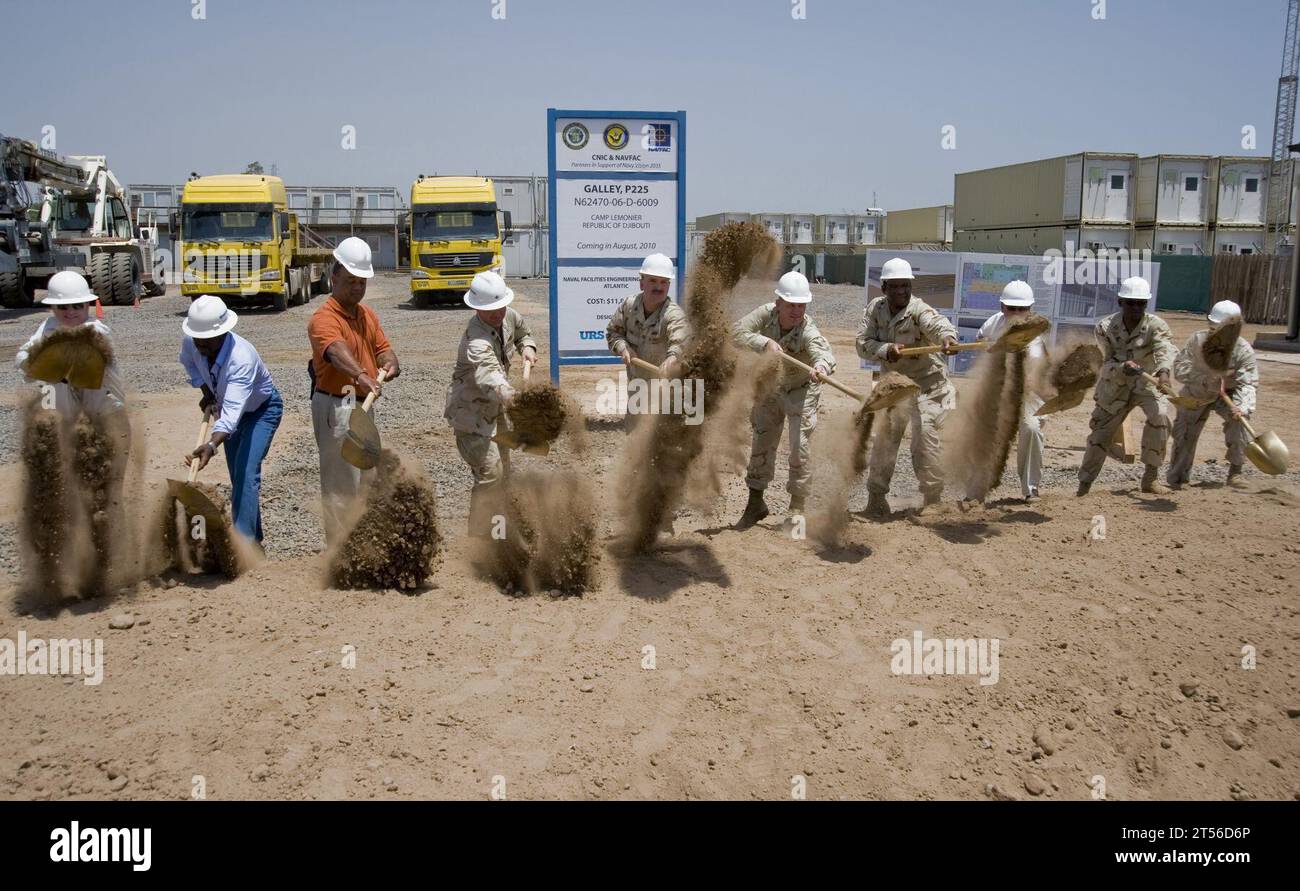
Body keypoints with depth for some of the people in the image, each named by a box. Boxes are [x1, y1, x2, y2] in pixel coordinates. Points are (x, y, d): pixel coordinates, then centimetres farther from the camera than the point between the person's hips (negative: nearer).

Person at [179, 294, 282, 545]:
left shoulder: (242, 358, -41)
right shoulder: (190, 343, -21)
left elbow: (232, 411, -49)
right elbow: (188, 362, 7)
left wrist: (211, 445, -62)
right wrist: (206, 394, -5)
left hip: (262, 409, -7)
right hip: (228, 405, 7)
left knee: (246, 474, -21)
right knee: (237, 476, 12)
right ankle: (254, 538, 26)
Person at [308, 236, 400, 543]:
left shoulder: (367, 313, 9)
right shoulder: (324, 318, -20)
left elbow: (383, 346, 5)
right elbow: (338, 351, -40)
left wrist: (390, 363, -19)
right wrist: (362, 376, -58)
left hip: (364, 405, 9)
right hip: (337, 408, -9)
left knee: (364, 476, 22)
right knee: (341, 483, -2)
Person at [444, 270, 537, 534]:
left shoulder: (509, 316, -8)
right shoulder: (477, 339, -34)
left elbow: (523, 332, 18)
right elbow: (489, 376, -54)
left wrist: (527, 348, -4)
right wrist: (513, 397, -72)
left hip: (494, 409, 9)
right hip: (470, 411, -9)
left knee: (503, 470, 19)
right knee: (490, 473, -17)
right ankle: (477, 533, -4)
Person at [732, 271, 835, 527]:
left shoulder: (808, 331, -34)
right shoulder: (766, 313, -23)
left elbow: (822, 350, -53)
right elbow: (738, 332, -32)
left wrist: (821, 366, -76)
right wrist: (765, 342, -48)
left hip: (801, 391, -4)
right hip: (769, 388, 4)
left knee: (800, 446, -11)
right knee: (761, 444, 12)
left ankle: (797, 505, 6)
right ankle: (756, 503, 28)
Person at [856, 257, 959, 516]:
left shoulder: (918, 310, -23)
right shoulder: (875, 308, -7)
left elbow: (938, 324, -44)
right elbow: (863, 343, -14)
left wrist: (948, 338, -66)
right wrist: (886, 349, -33)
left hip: (927, 384, -6)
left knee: (925, 436, -15)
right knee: (883, 437, 12)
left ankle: (932, 499, -1)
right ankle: (876, 496, 26)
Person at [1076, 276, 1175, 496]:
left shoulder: (1155, 325, -17)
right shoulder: (1106, 327, -14)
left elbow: (1165, 349, -36)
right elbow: (1108, 362, -18)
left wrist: (1163, 372, -57)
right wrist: (1124, 367, -41)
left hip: (1146, 381, -1)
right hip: (1114, 385, 1)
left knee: (1159, 416, -25)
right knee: (1100, 430, 4)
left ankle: (1150, 478, -9)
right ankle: (1084, 485, 18)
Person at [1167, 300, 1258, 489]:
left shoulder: (1244, 351, -24)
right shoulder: (1197, 340, -22)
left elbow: (1248, 383, -30)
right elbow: (1180, 368, -23)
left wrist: (1242, 407, -50)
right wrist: (1206, 381, -38)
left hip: (1226, 394, -1)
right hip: (1195, 393, 1)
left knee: (1238, 418, -29)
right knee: (1184, 434, 4)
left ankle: (1235, 470, -15)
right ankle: (1176, 479, 25)